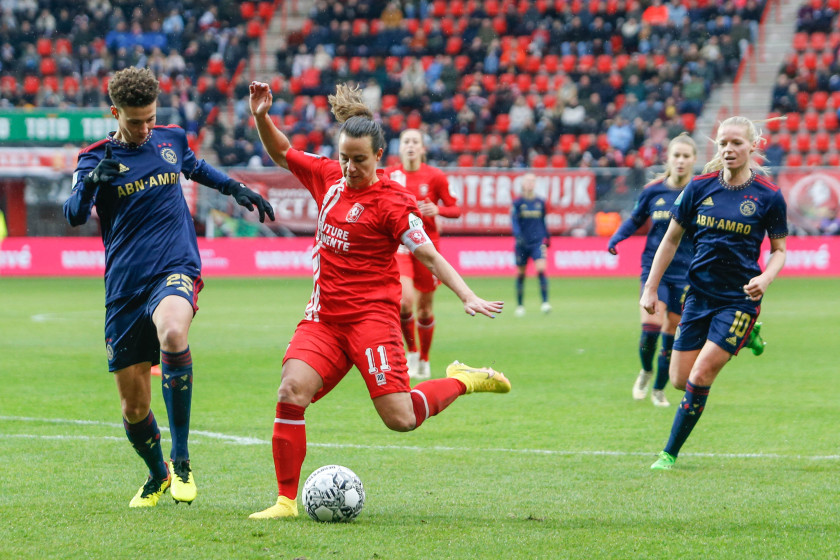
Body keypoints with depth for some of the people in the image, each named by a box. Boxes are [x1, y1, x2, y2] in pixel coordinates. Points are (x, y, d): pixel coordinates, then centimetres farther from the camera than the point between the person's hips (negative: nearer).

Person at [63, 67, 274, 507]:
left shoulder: (171, 138, 9)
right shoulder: (97, 158, 1)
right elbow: (74, 215, -16)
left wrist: (235, 189, 28)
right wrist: (91, 181, -35)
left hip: (175, 270, -1)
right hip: (125, 288, 1)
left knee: (172, 333, -36)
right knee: (133, 404, 3)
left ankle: (181, 458, -25)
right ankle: (157, 475, 34)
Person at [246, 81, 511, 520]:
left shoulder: (392, 201, -10)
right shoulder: (328, 176, 7)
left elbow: (428, 255, -11)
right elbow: (282, 153, 23)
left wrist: (468, 296, -22)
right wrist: (261, 117, 7)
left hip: (372, 315, -5)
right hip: (323, 315, 5)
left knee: (400, 418, -14)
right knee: (291, 391, -17)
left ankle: (463, 381, 15)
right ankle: (286, 500, -10)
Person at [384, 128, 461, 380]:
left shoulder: (435, 176, -3)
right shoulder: (389, 175, 1)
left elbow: (455, 209, 1)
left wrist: (436, 209, -17)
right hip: (399, 244, 0)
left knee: (424, 308, 6)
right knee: (405, 300, -21)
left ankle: (424, 360, 26)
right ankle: (411, 352, -1)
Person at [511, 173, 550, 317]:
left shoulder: (540, 202, 8)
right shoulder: (518, 202, -2)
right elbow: (514, 220, -11)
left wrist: (547, 239, 22)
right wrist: (518, 235, -27)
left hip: (538, 242, 1)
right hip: (522, 243, -1)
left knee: (541, 269, -17)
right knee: (520, 274, 6)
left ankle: (545, 302, -18)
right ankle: (519, 306, 19)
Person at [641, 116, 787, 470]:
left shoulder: (769, 196, -7)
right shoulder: (699, 187, -1)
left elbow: (779, 249, 3)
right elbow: (671, 239, 8)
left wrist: (766, 278, -18)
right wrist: (650, 288, 5)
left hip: (739, 298, -4)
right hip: (699, 292, 4)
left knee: (700, 376, -14)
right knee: (680, 380, 5)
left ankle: (670, 453, 2)